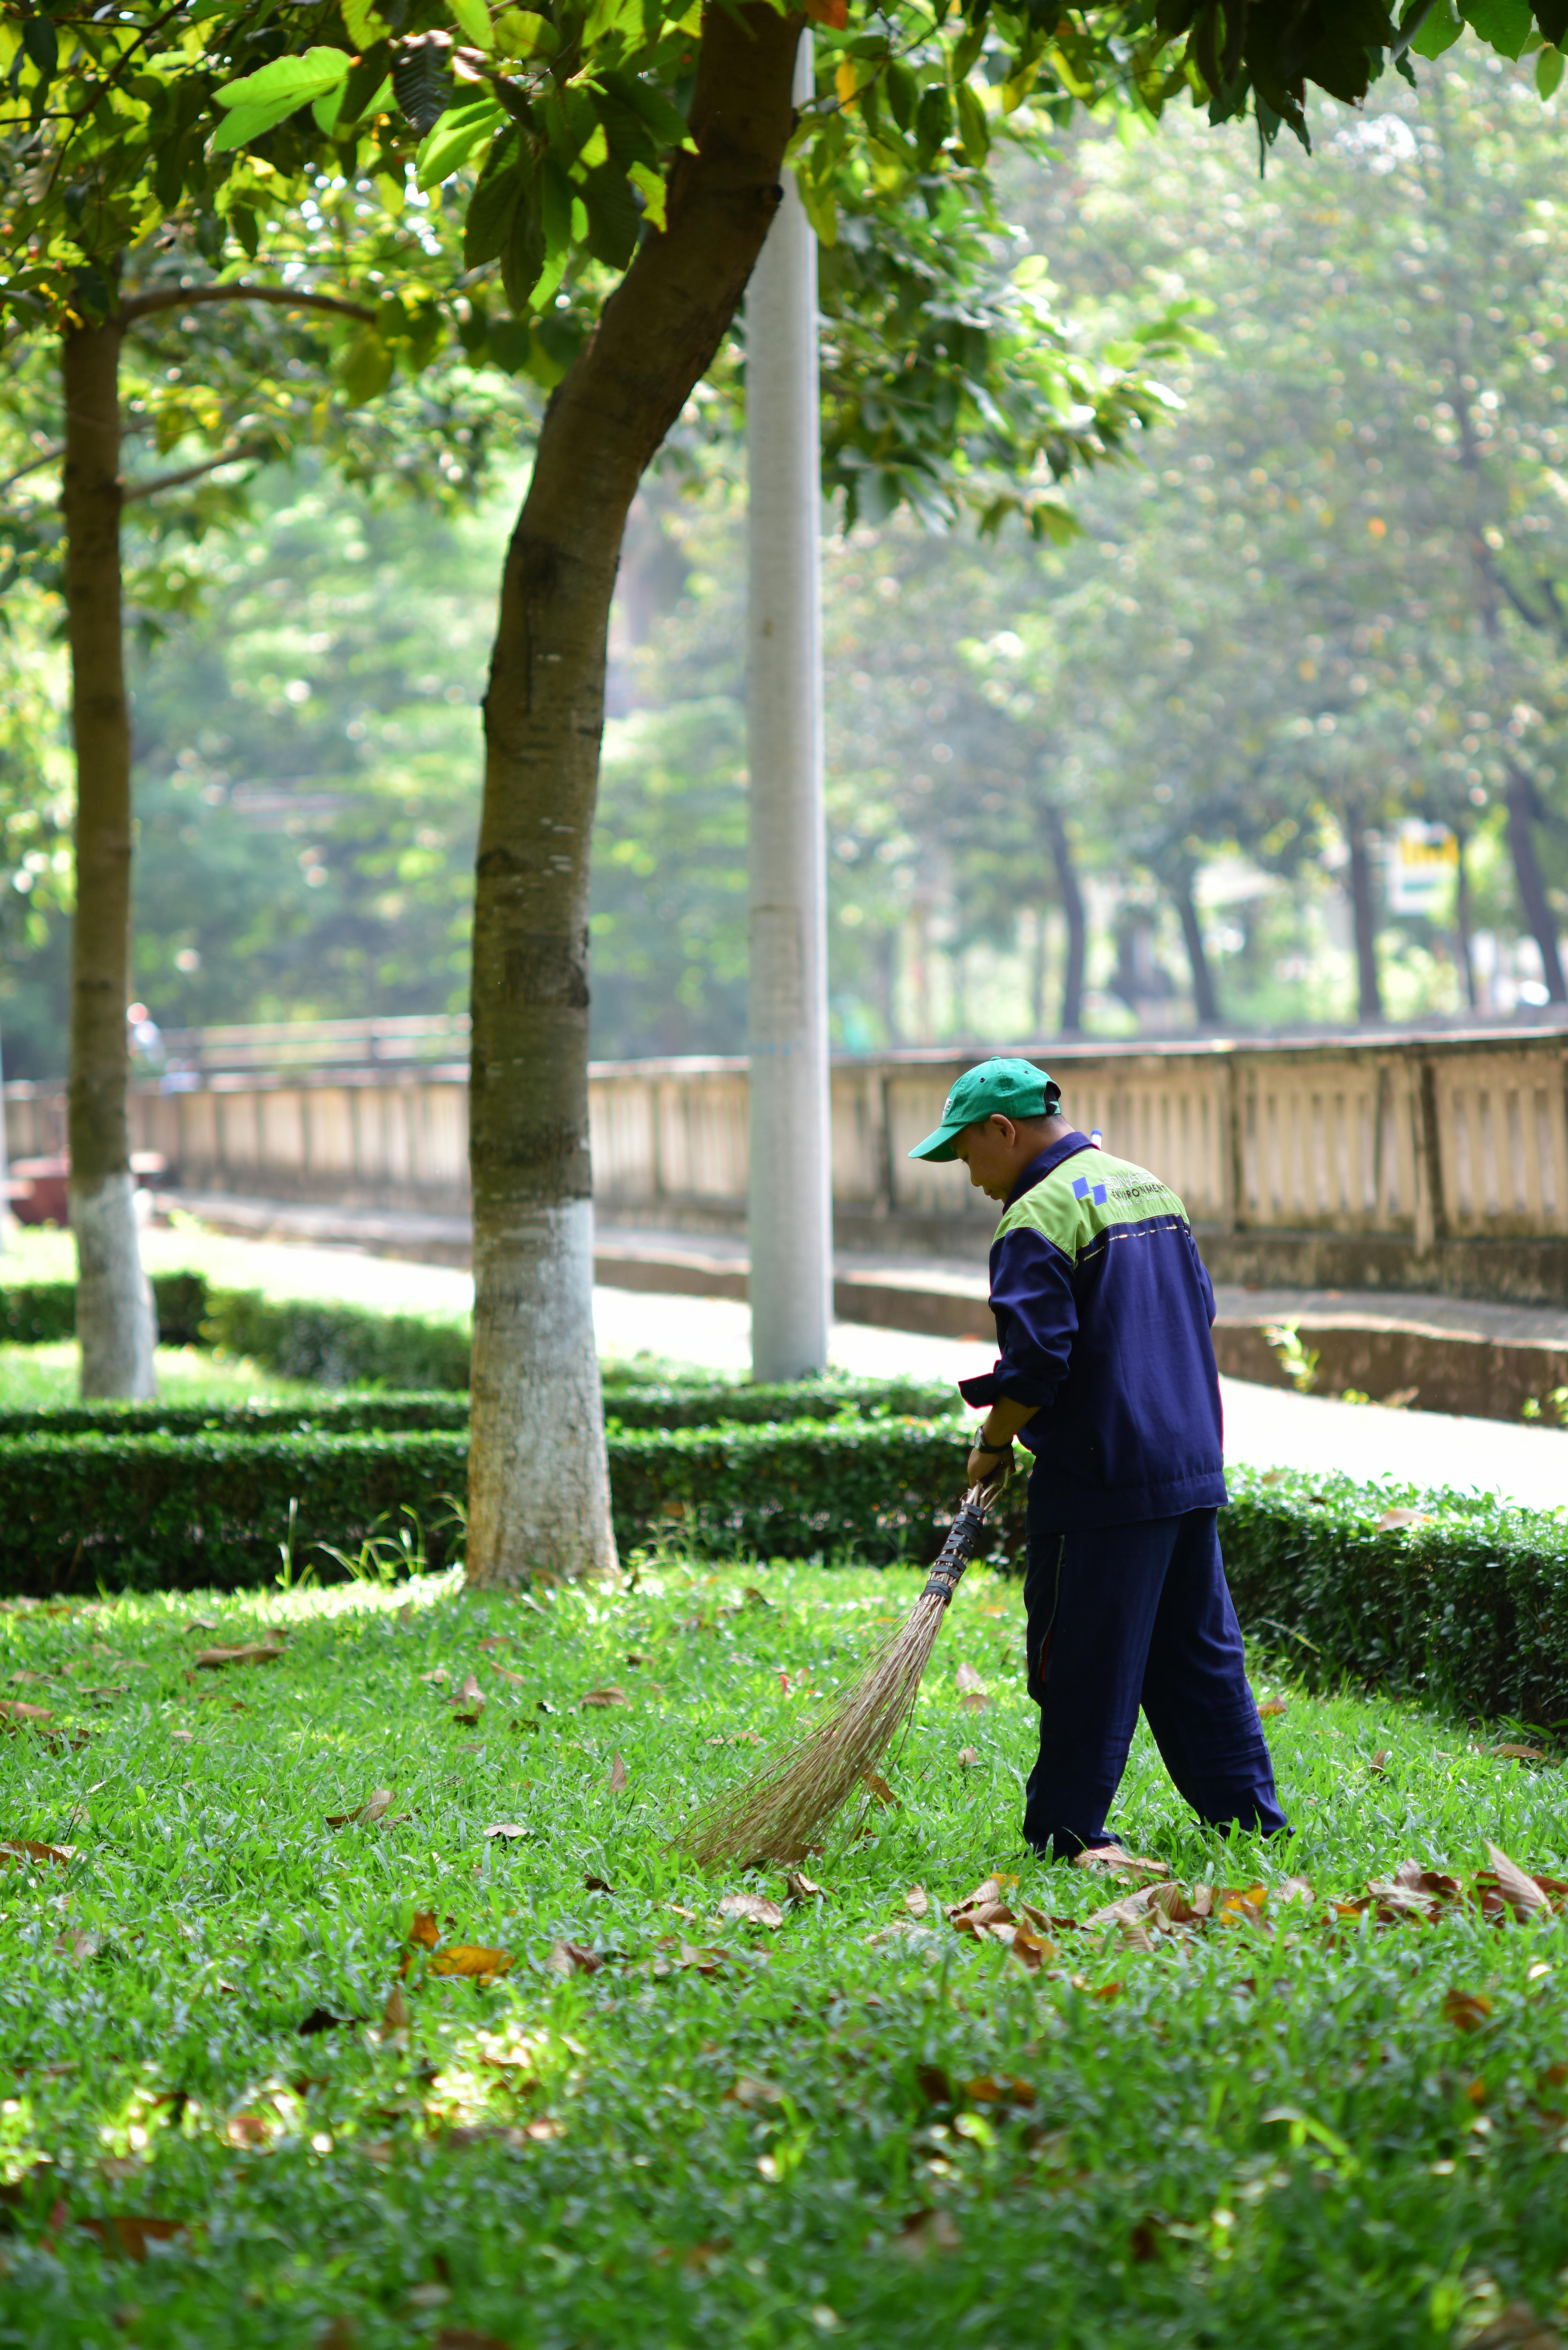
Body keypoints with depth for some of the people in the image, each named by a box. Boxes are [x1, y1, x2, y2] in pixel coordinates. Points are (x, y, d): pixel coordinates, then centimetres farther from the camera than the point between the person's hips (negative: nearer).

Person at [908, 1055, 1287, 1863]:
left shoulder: (1037, 1219, -14)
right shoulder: (1149, 1189, 14)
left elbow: (1036, 1358, -20)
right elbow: (1198, 1310, 21)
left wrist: (994, 1444, -6)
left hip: (1100, 1480, -8)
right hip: (1191, 1462, 9)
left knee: (1084, 1668, -1)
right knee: (1197, 1651, 14)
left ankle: (1066, 1833, 3)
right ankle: (1246, 1816, 16)